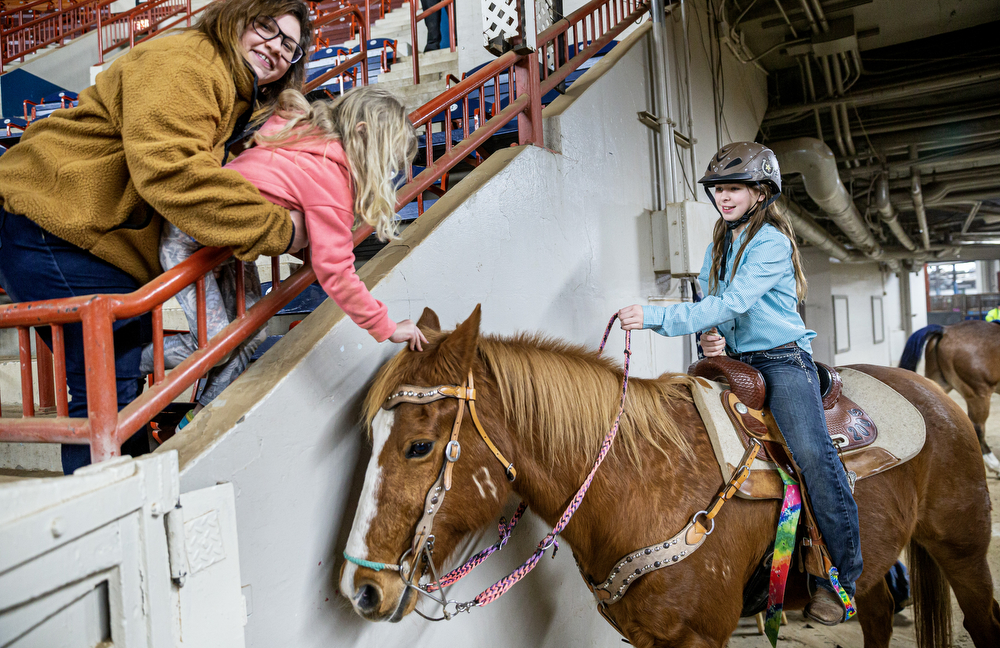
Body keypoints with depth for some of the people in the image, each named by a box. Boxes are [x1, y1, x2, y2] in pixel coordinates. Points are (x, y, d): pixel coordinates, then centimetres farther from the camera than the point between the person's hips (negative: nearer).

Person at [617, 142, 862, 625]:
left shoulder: (772, 242, -11)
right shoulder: (719, 246, 14)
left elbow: (732, 302, -24)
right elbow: (710, 299, 18)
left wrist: (655, 317, -30)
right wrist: (710, 335, -8)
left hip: (783, 358, -7)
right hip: (734, 362, 7)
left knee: (811, 452, -21)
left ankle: (841, 576, -6)